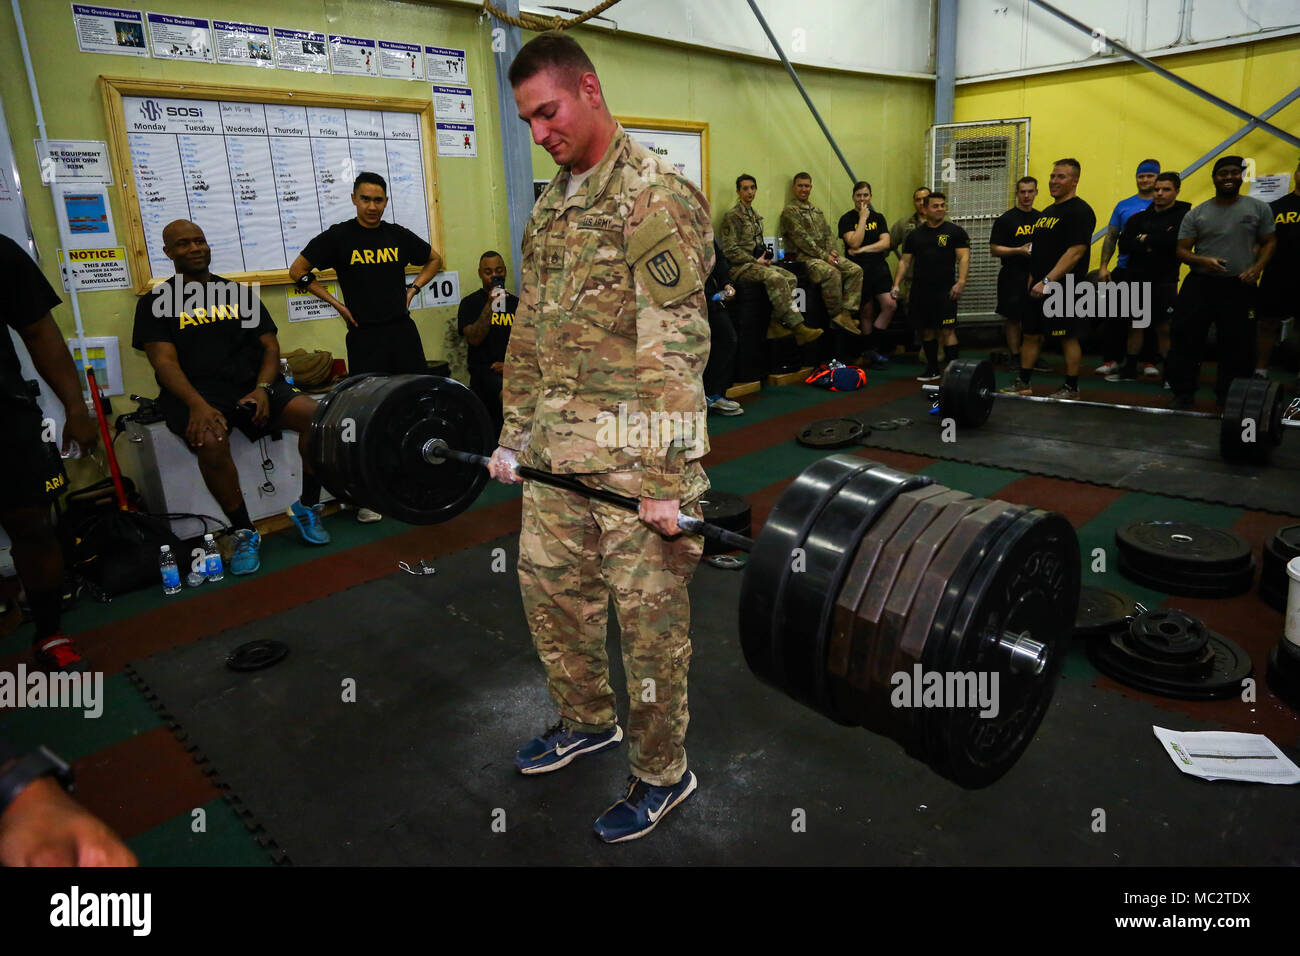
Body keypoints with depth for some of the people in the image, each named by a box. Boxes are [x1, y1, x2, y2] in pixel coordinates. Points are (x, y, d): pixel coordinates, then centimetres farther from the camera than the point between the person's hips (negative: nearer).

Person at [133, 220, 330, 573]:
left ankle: (307, 508, -4)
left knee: (315, 416, -24)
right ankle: (244, 534, -18)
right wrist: (197, 404, -22)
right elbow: (164, 361, -4)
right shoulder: (156, 302, 8)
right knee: (210, 442, -37)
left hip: (251, 383, 3)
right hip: (195, 390, -3)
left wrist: (263, 389, -8)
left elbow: (270, 345, 12)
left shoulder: (239, 292, 18)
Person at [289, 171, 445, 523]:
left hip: (403, 330, 3)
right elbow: (298, 271, 3)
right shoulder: (339, 236, -1)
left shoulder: (398, 234, 8)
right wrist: (336, 303, -2)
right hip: (365, 335, -3)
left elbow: (434, 260, 23)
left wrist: (412, 289, 11)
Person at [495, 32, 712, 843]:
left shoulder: (655, 195, -11)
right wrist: (514, 434, 16)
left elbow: (675, 347, -18)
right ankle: (589, 722, 42)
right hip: (556, 446, 8)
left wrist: (670, 481, -22)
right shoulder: (552, 205, 15)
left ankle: (663, 774, 25)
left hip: (632, 450, -8)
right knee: (548, 586, 17)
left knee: (649, 612, 3)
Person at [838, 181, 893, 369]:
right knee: (867, 312, 1)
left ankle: (870, 350, -2)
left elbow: (885, 243, 1)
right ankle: (869, 351, 14)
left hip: (879, 266, 4)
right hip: (858, 268, -4)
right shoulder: (847, 219, 0)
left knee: (890, 304, -12)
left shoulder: (878, 218, 13)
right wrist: (863, 218, -10)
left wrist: (863, 250, -11)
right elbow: (854, 242, -15)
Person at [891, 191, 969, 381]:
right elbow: (905, 261, 13)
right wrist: (897, 284, 1)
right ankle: (933, 368, 21)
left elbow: (964, 258, -6)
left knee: (948, 330, -10)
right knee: (926, 330, 9)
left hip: (945, 290, -4)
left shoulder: (955, 232, 3)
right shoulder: (915, 234, 13)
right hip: (920, 290, 4)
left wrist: (961, 281, -21)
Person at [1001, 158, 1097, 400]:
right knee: (1029, 334, 9)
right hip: (1039, 288, 9)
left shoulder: (1079, 211, -10)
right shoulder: (1046, 213, 17)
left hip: (1064, 287, -9)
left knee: (1068, 337, -2)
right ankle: (1023, 383, 17)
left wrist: (1048, 281, -25)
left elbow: (1075, 252, -20)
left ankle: (1071, 389, 6)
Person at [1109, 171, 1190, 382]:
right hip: (1136, 279, 4)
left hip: (1164, 282, -4)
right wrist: (1148, 246, -15)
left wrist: (1146, 239, -8)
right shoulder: (1139, 218, 11)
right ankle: (1129, 370, 21)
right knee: (1135, 325, 12)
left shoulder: (1184, 214, -1)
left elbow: (1175, 239, -19)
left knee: (1165, 328, -2)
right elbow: (1123, 245, 0)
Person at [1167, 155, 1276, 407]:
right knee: (1185, 340, -2)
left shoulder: (1258, 208, 5)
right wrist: (1202, 261, -17)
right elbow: (1182, 250, 2)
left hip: (1239, 287, 0)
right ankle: (1183, 394, 9)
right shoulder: (1196, 214, 4)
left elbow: (1268, 242, 8)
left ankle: (1228, 397, 20)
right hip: (1200, 284, 0)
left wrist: (1257, 267, -10)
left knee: (1237, 346, 6)